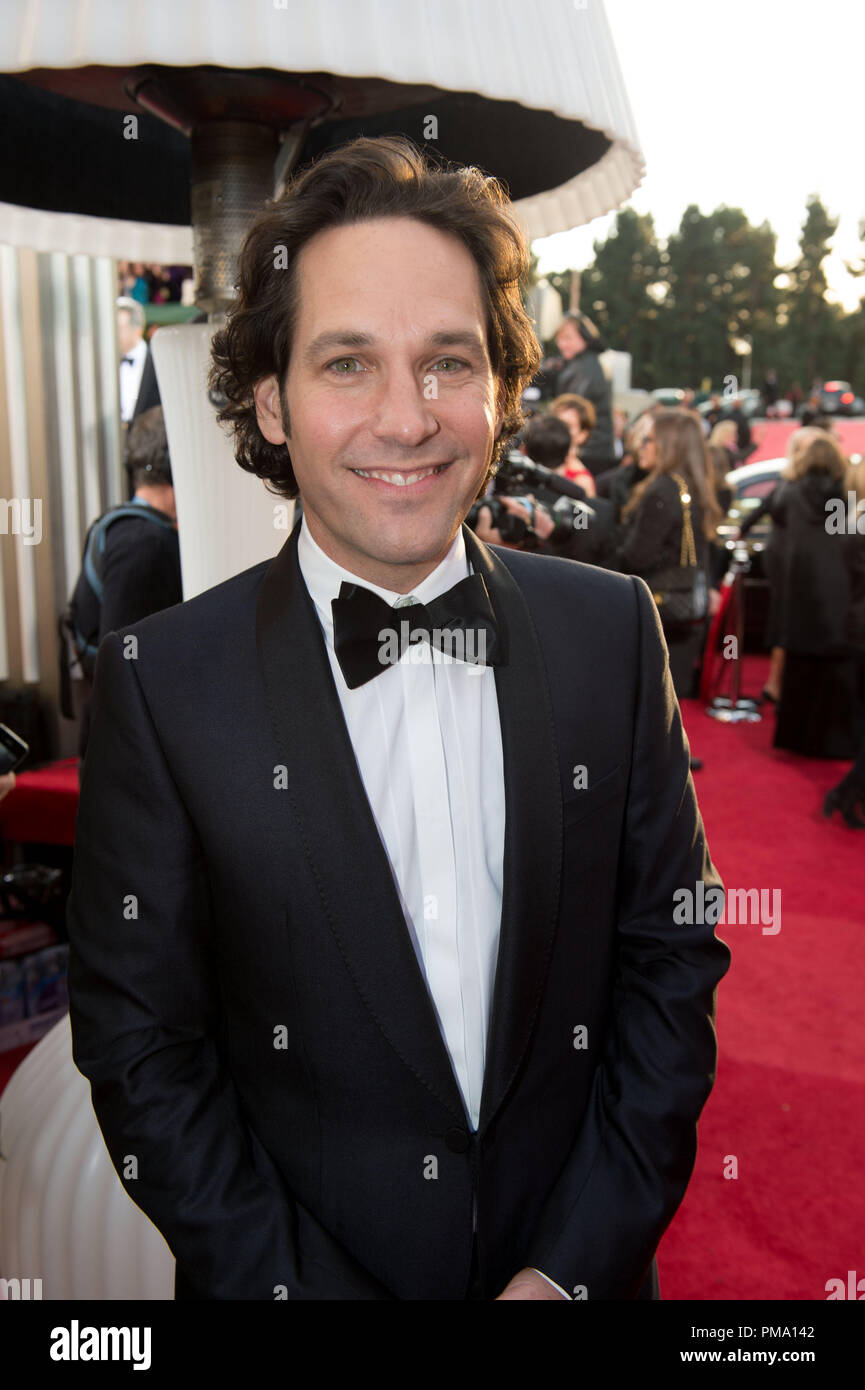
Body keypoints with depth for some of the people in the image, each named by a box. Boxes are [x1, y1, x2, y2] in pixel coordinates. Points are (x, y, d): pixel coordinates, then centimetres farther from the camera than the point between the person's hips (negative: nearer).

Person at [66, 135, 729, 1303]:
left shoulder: (612, 628, -9)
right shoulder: (163, 681, -16)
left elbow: (674, 957, -5)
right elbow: (139, 1045, -11)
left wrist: (571, 1269, -9)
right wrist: (293, 1288, -15)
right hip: (293, 1269, -1)